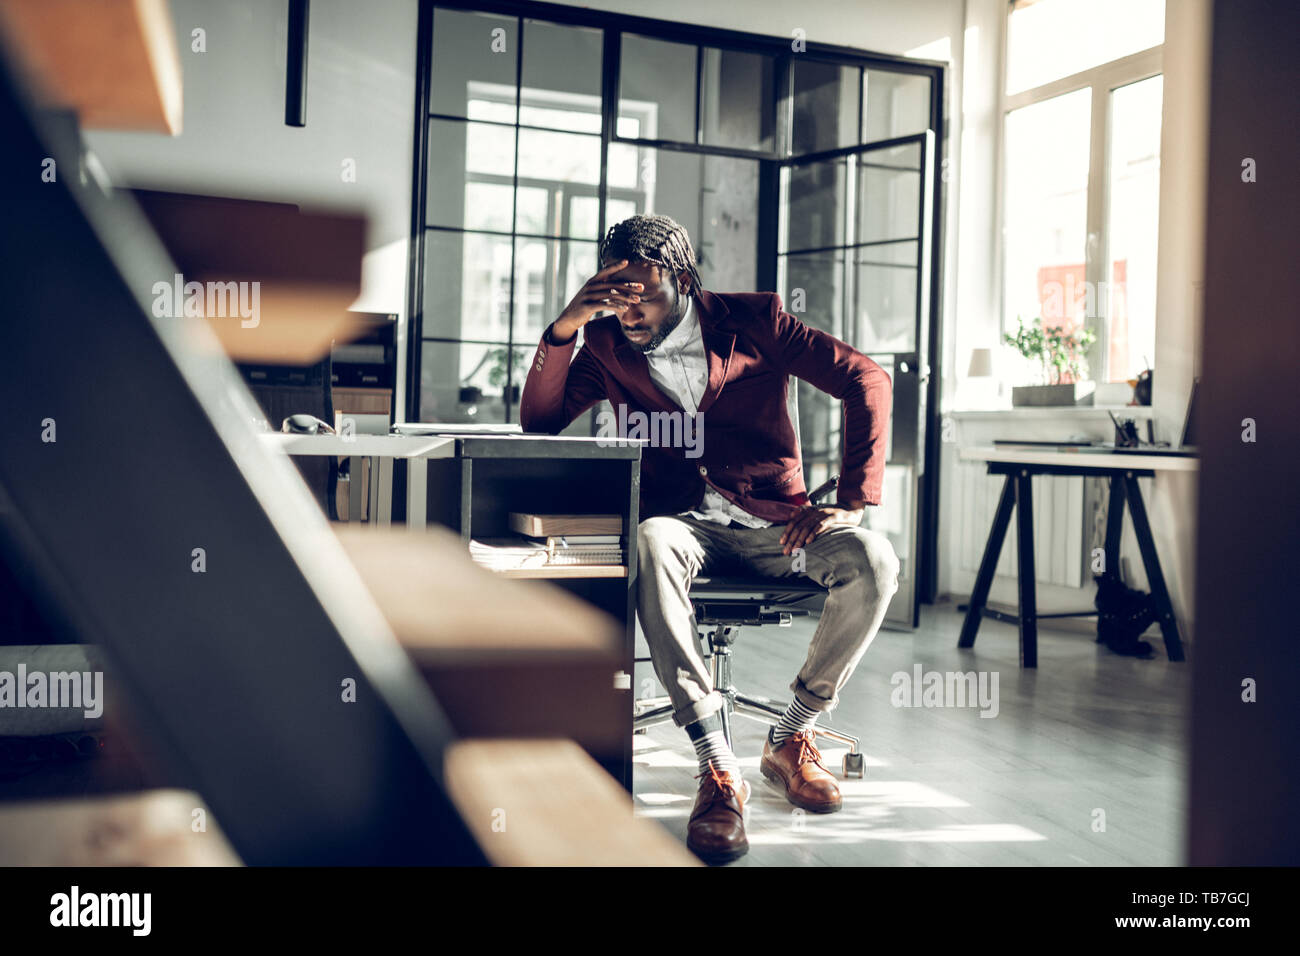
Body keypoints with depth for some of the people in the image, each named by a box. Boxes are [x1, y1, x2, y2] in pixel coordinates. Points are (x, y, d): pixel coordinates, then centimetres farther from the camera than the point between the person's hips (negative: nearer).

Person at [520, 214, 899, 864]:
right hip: (683, 523, 0)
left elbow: (866, 379, -1)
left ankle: (791, 738, -7)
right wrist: (564, 327, -12)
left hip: (774, 520, 1)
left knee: (873, 561, -28)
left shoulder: (753, 320, 2)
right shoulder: (607, 346, 8)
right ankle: (718, 770, -34)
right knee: (650, 546, -37)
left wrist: (849, 503, -11)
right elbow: (539, 423, 1)